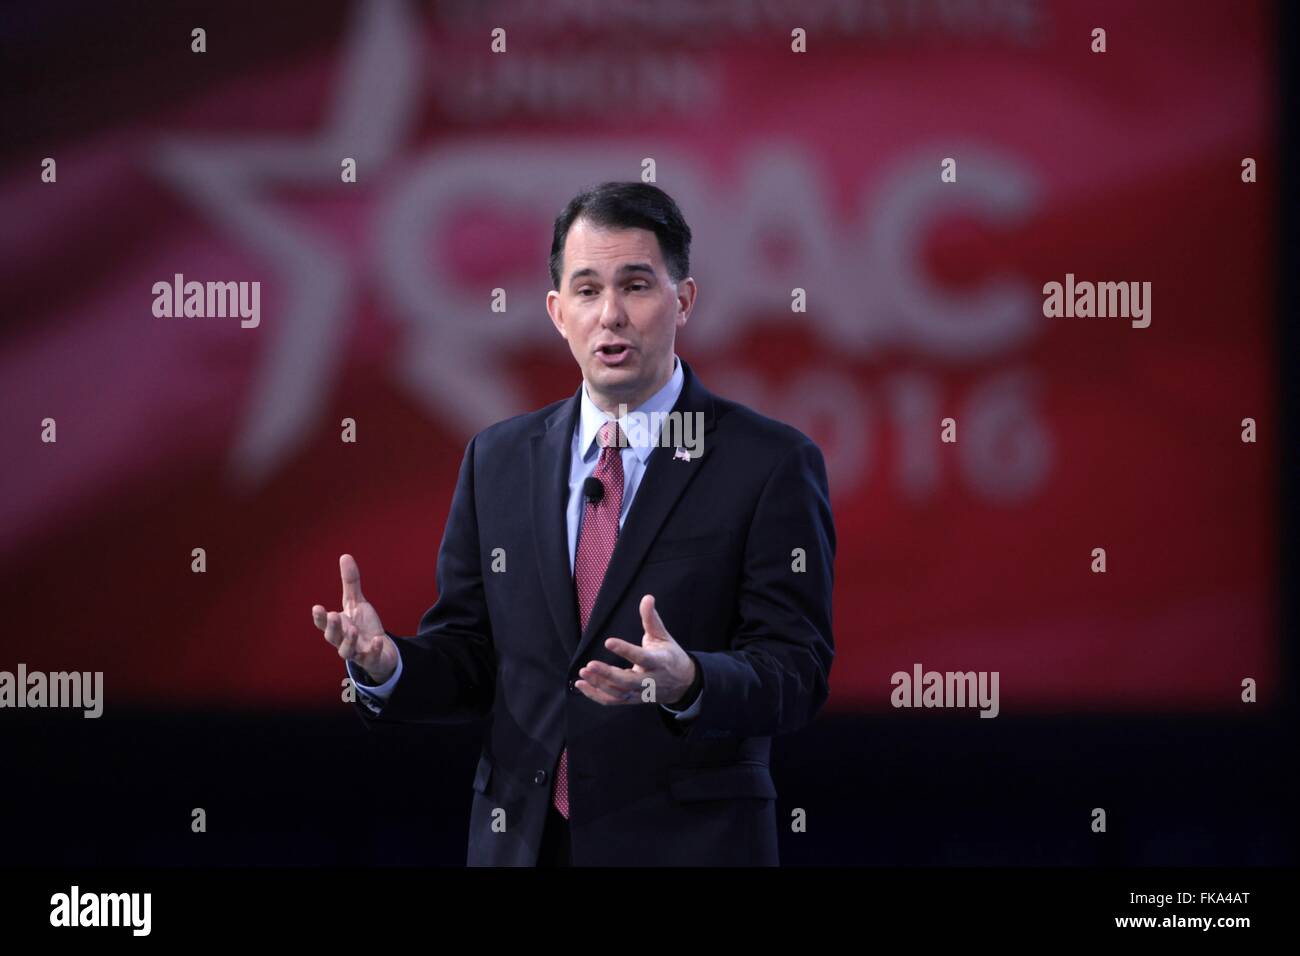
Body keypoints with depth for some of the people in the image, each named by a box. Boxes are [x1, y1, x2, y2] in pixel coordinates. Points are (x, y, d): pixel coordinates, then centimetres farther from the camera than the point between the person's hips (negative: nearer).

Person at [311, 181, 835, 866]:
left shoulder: (770, 466, -6)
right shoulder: (497, 461, 8)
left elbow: (795, 676, -11)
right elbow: (468, 659, 8)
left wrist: (686, 683, -30)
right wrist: (385, 664, -12)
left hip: (690, 843, -3)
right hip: (519, 840, 3)